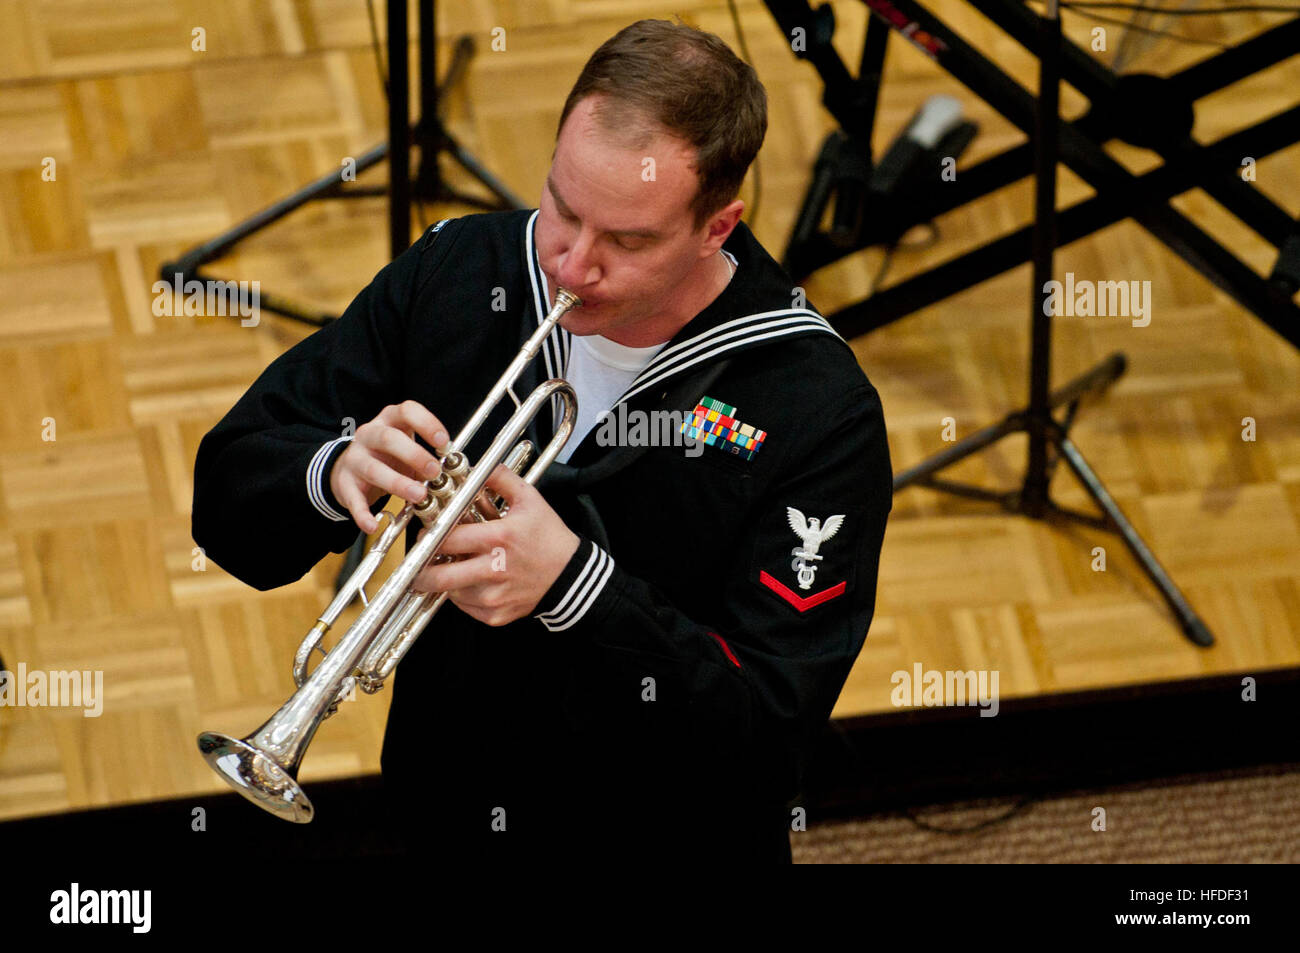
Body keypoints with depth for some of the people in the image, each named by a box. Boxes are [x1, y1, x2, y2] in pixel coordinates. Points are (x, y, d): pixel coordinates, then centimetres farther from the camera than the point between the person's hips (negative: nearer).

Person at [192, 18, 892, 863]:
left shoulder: (821, 412, -12)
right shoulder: (453, 276, 1)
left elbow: (769, 732, -16)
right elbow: (229, 503, 3)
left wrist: (574, 585, -27)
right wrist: (333, 477, -19)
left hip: (666, 847, -2)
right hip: (437, 832, 3)